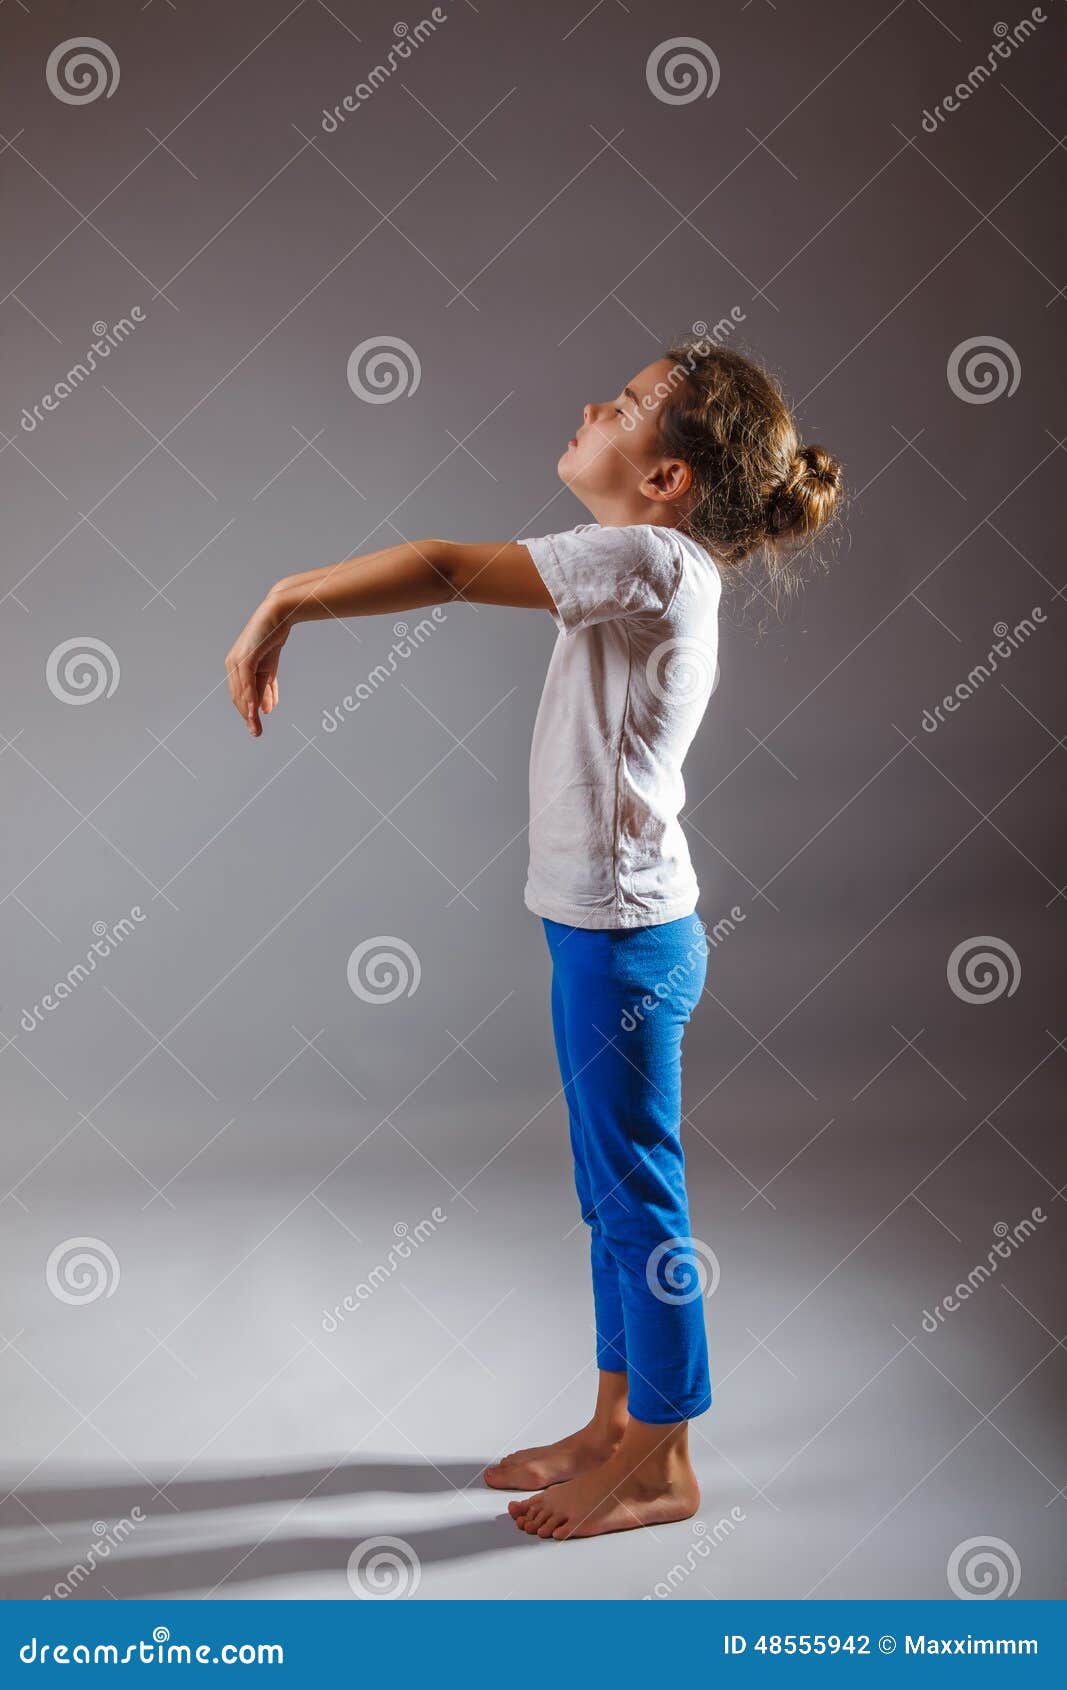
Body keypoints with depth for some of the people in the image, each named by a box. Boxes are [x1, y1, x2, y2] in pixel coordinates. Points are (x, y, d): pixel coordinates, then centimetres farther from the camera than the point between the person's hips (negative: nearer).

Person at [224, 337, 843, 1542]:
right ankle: (615, 1428, 35)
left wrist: (281, 606, -16)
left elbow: (448, 570, -22)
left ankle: (660, 1468, 22)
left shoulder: (651, 561, -18)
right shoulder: (658, 573, 11)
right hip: (607, 928, 9)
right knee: (612, 1191, 18)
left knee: (636, 1194, 4)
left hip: (624, 937, -9)